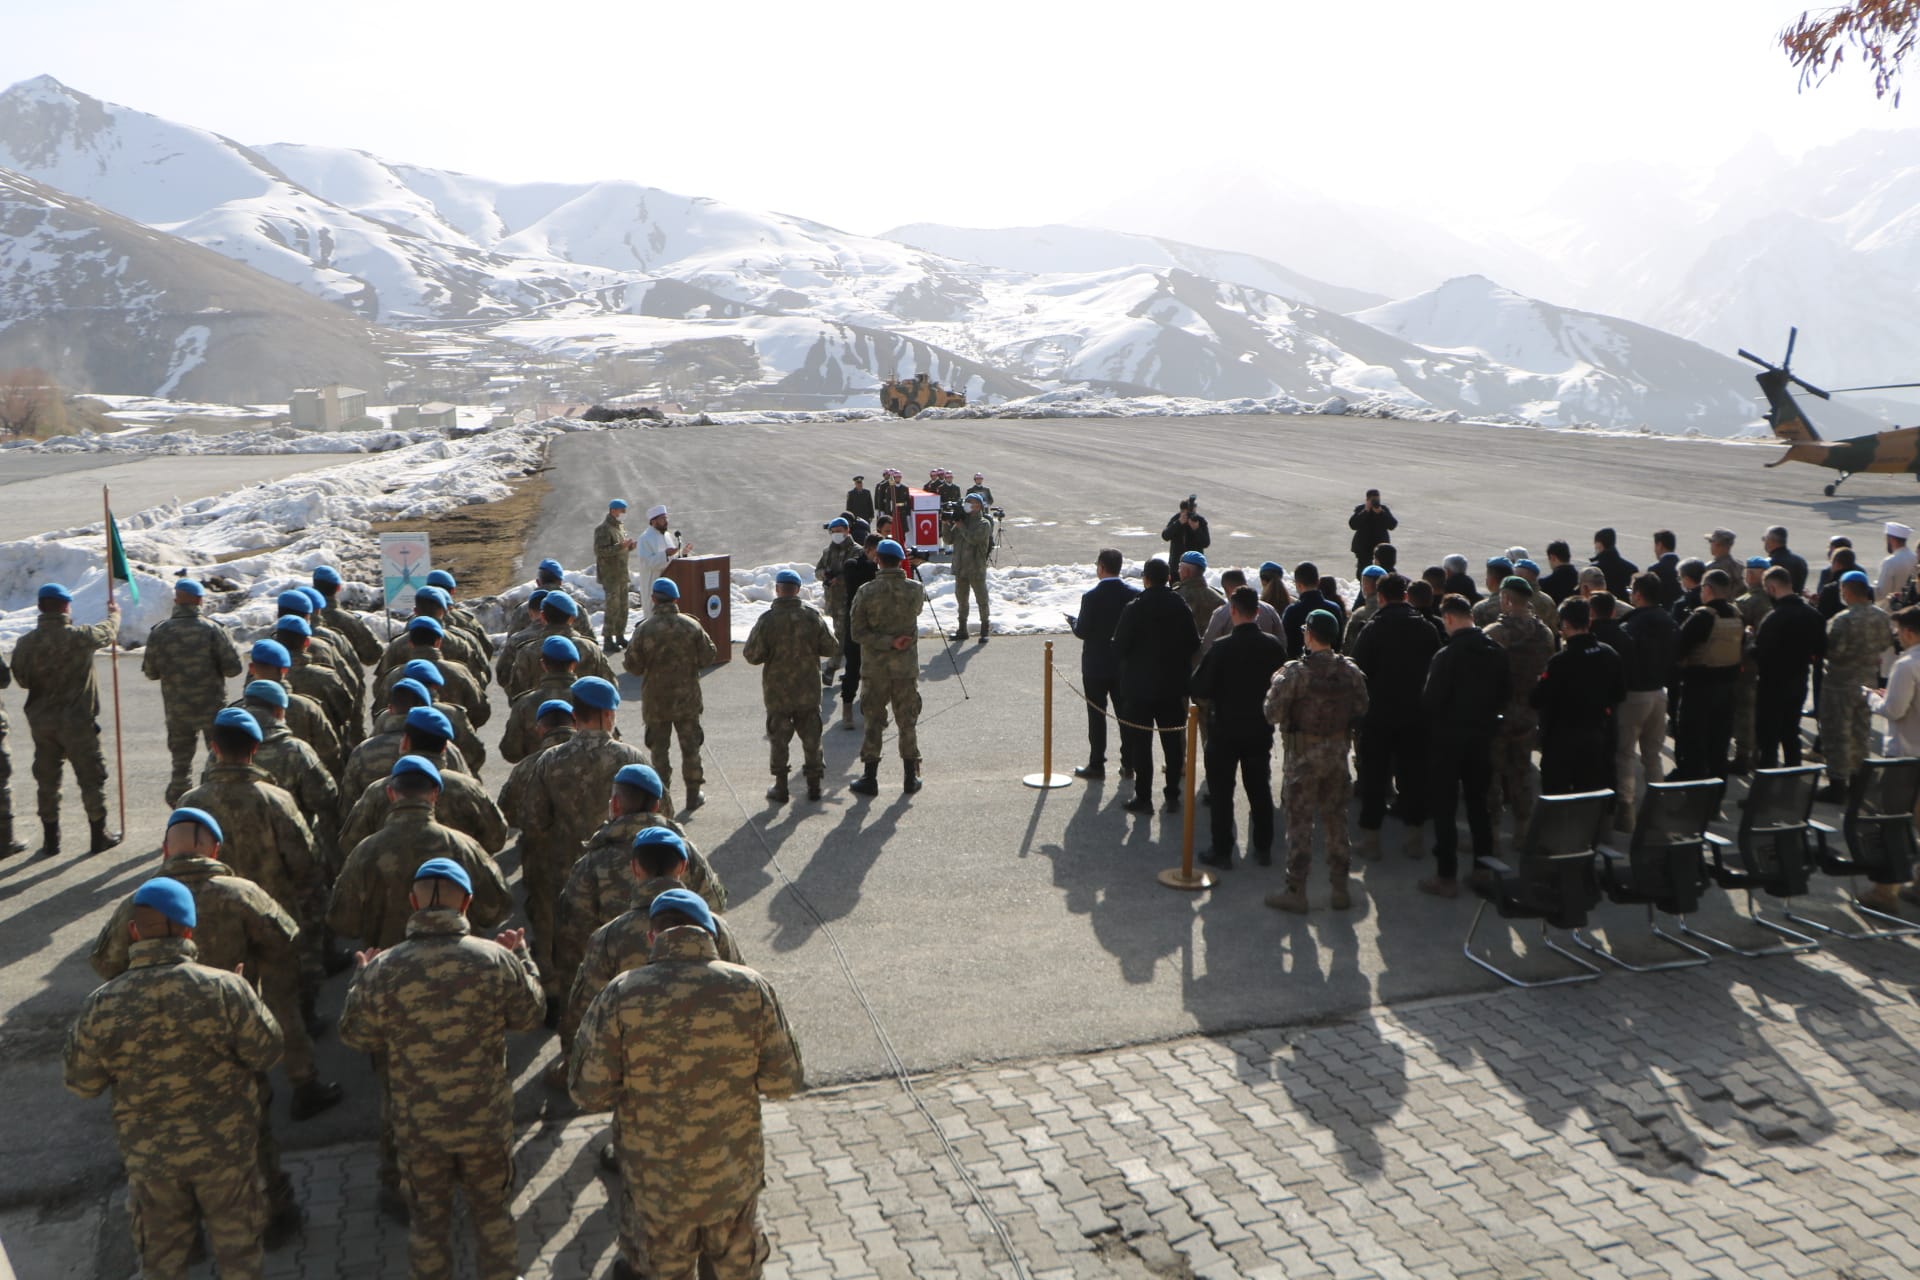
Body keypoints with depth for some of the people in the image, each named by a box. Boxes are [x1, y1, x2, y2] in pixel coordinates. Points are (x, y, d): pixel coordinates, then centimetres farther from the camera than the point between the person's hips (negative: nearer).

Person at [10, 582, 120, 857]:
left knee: (47, 781, 13)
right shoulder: (79, 637, -14)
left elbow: (21, 679, 6)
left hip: (41, 722, 4)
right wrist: (114, 614, 27)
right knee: (91, 777, 8)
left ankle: (50, 840, 19)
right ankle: (99, 836, 15)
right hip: (77, 721, -4)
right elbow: (107, 632, 7)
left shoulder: (26, 643, -4)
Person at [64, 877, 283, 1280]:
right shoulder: (226, 988, -22)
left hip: (149, 1154, 2)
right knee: (236, 1247, 19)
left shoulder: (102, 1006, -16)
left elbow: (81, 1082, -3)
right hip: (225, 1146, -1)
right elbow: (266, 1052, -11)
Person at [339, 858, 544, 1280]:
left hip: (416, 1123, 0)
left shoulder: (381, 970, -17)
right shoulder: (497, 960, -18)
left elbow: (354, 1035, -2)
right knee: (491, 1210, 21)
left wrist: (360, 978, 14)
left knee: (428, 1214, 21)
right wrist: (521, 956, 10)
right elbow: (528, 1015, -3)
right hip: (486, 1119, 0)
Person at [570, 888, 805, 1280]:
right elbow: (784, 1082, -13)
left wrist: (636, 1083, 3)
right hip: (734, 1174, 1)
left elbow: (589, 1092, -16)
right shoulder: (751, 988, -16)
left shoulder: (621, 995, -19)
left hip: (655, 1179, 0)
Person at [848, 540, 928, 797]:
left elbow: (858, 633, -14)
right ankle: (911, 777, 18)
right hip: (906, 667, 1)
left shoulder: (866, 593, -13)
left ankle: (870, 778, 11)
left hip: (875, 669, -1)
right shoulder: (916, 590, -8)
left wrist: (887, 641, -13)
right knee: (907, 722, 11)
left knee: (874, 722, 7)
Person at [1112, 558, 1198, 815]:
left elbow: (1119, 647, -13)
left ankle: (1143, 797, 7)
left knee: (1140, 743, 5)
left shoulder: (1134, 608, -14)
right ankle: (1172, 797, 14)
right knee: (1173, 741, 10)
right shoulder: (1182, 607, -2)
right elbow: (1194, 644, 2)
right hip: (1173, 687, 4)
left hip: (1139, 687, -3)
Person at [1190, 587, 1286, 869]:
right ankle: (1263, 848, 24)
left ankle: (1222, 852, 10)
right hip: (1260, 730, 4)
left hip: (1224, 731, -4)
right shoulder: (1274, 646, -6)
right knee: (1260, 790, 16)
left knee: (1221, 792, 6)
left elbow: (1199, 690, -16)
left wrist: (1212, 700, 5)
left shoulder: (1221, 648, -18)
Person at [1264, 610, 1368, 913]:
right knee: (1336, 819, 14)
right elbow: (1361, 711, 5)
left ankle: (1296, 892, 8)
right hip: (1338, 752, 5)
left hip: (1304, 755, -5)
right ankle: (1340, 889, 20)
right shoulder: (1351, 671, -2)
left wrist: (1277, 684, 0)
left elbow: (1273, 714, -15)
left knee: (1300, 822, 3)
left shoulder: (1296, 673, -18)